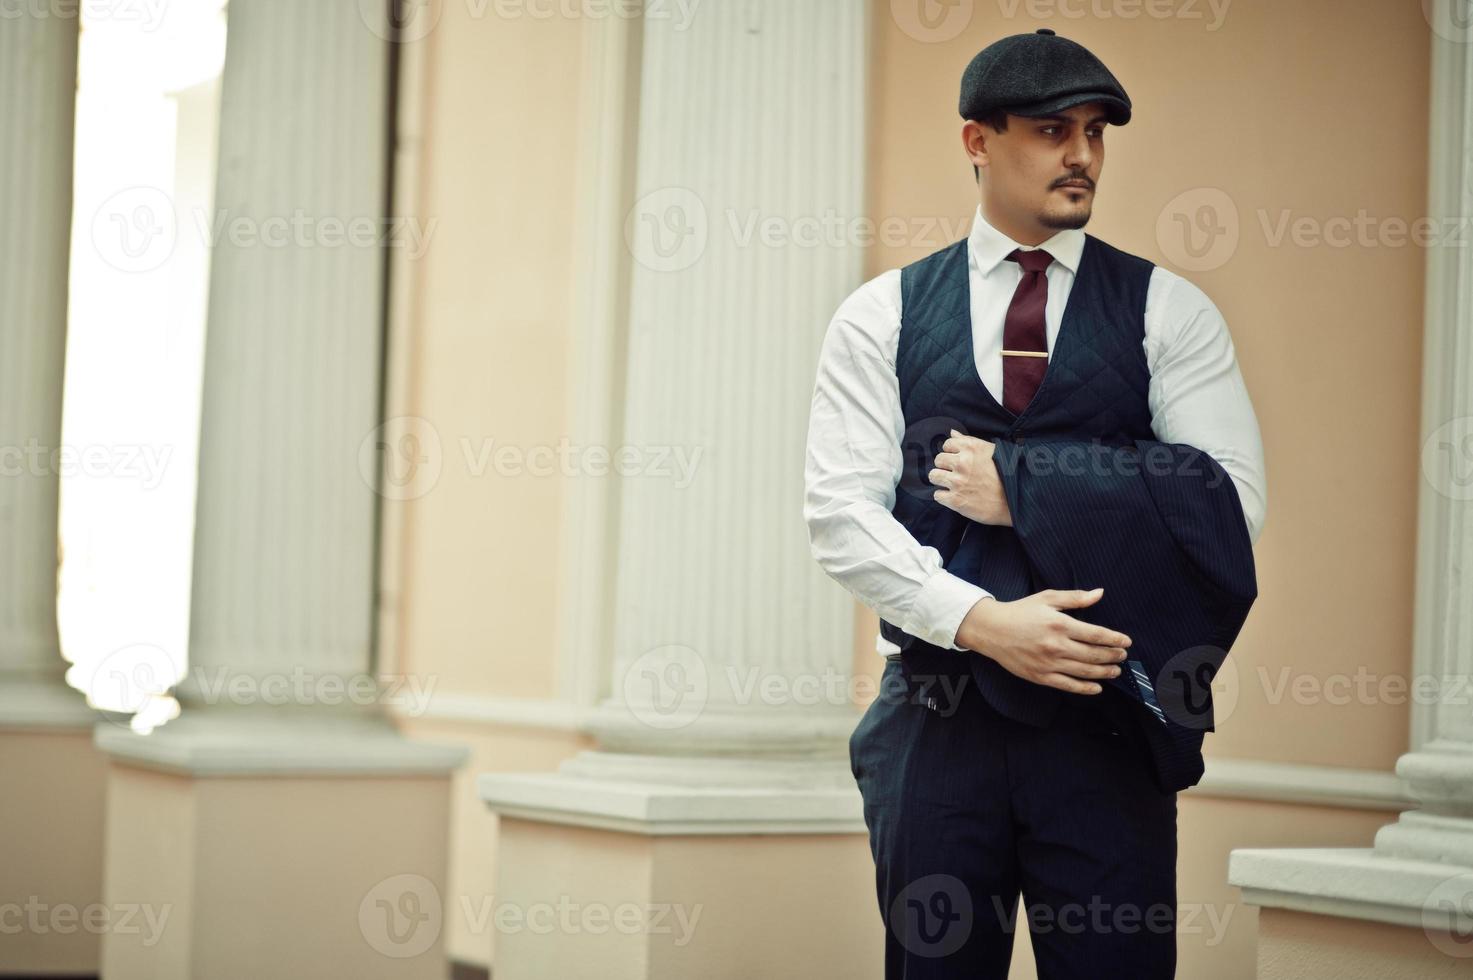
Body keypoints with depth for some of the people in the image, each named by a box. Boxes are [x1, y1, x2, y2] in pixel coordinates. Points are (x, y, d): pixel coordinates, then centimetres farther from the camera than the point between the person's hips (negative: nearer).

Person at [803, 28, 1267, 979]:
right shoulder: (883, 315, 6)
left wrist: (1021, 489, -11)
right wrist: (982, 622, -17)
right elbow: (841, 512, -3)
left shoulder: (1168, 311, 4)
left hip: (1106, 717, -1)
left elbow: (1231, 507, -7)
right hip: (939, 716, 1)